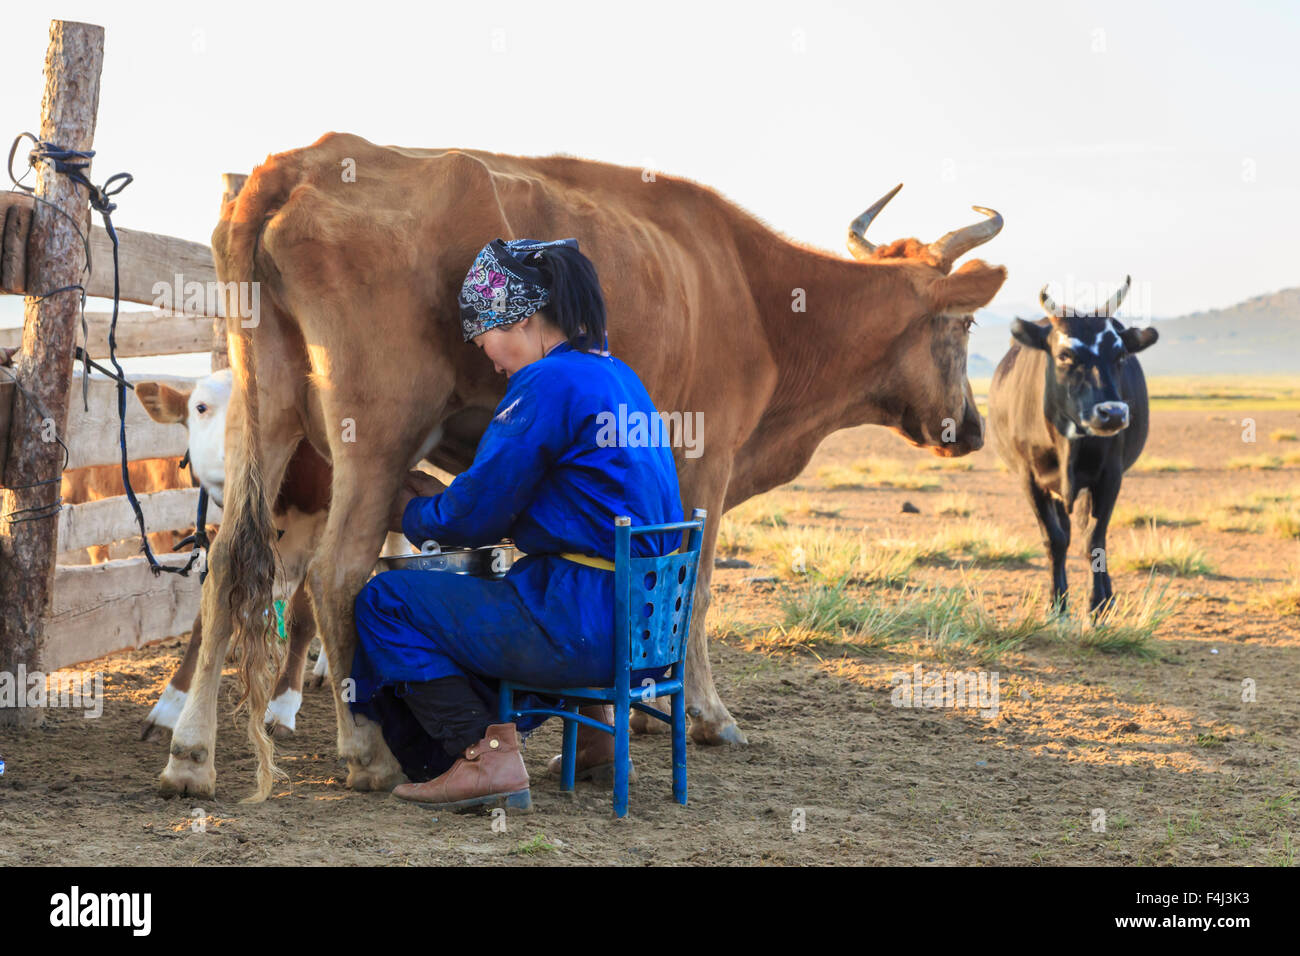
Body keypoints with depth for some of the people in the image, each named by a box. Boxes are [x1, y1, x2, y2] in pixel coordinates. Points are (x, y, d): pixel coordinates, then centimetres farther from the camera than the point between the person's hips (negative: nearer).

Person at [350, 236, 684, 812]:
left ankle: (486, 757, -9)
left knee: (384, 602, -2)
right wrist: (436, 501, 24)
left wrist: (413, 519, 10)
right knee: (467, 597, 35)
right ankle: (594, 722, 30)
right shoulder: (617, 377, 15)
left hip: (585, 627, -10)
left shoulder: (549, 383, -13)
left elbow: (477, 514, -10)